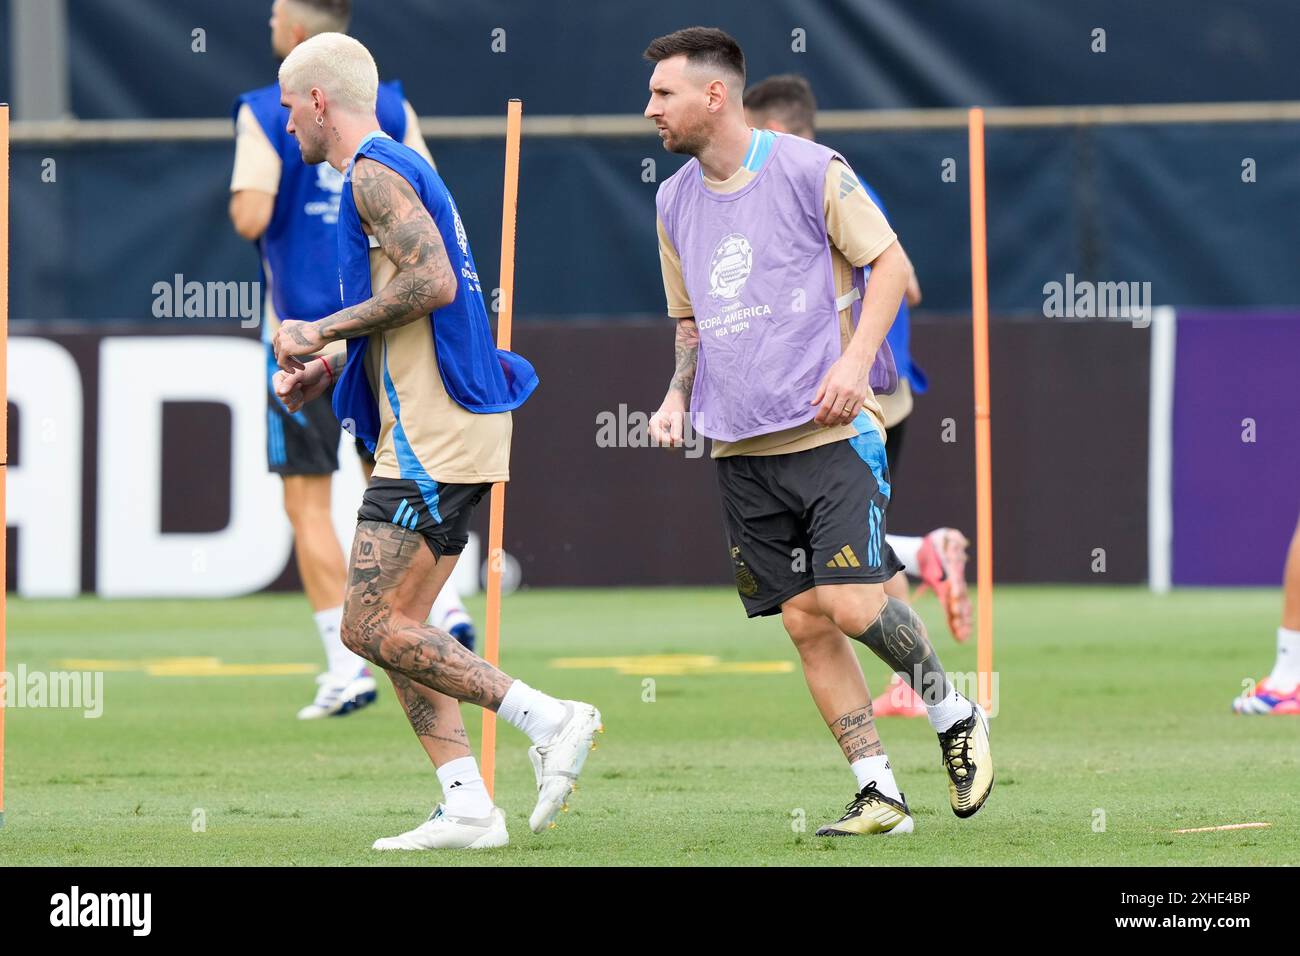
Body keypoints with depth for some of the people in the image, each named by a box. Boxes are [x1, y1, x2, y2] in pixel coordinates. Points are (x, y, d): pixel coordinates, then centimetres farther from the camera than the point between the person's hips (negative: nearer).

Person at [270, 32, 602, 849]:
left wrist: (322, 333, -13)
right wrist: (329, 368, 18)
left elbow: (433, 283, -23)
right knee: (397, 628, 9)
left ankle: (548, 719, -14)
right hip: (453, 430, 10)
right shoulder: (401, 169, 21)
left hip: (432, 436, -10)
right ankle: (468, 809, 3)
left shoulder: (375, 173, -10)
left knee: (369, 626, -11)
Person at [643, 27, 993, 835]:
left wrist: (856, 359, -16)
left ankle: (955, 715, 9)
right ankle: (880, 794, 7)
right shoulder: (675, 201, 13)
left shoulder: (808, 170, -6)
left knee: (851, 602, -16)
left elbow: (890, 262, -3)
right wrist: (678, 397, 8)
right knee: (806, 623, 1)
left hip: (831, 432, -6)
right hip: (741, 450, 6)